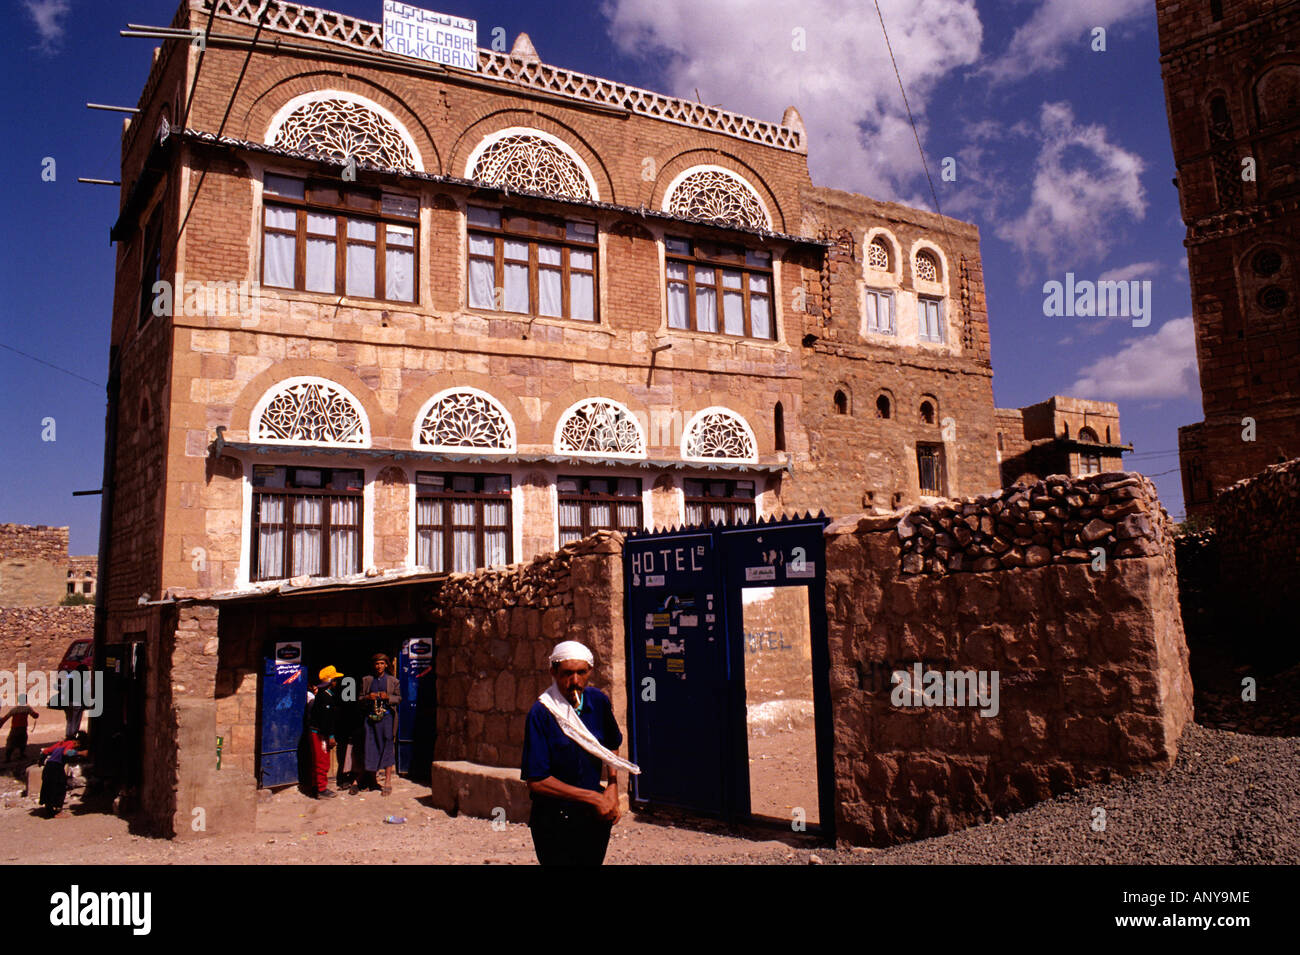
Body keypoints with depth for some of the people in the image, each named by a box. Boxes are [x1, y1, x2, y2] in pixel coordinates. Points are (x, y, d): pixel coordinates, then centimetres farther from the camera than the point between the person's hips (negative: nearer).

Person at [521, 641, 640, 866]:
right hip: (554, 820, -4)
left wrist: (613, 787, 5)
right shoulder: (540, 714, -17)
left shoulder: (598, 701, -2)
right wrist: (593, 798, -16)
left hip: (596, 815, 5)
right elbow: (536, 782, -20)